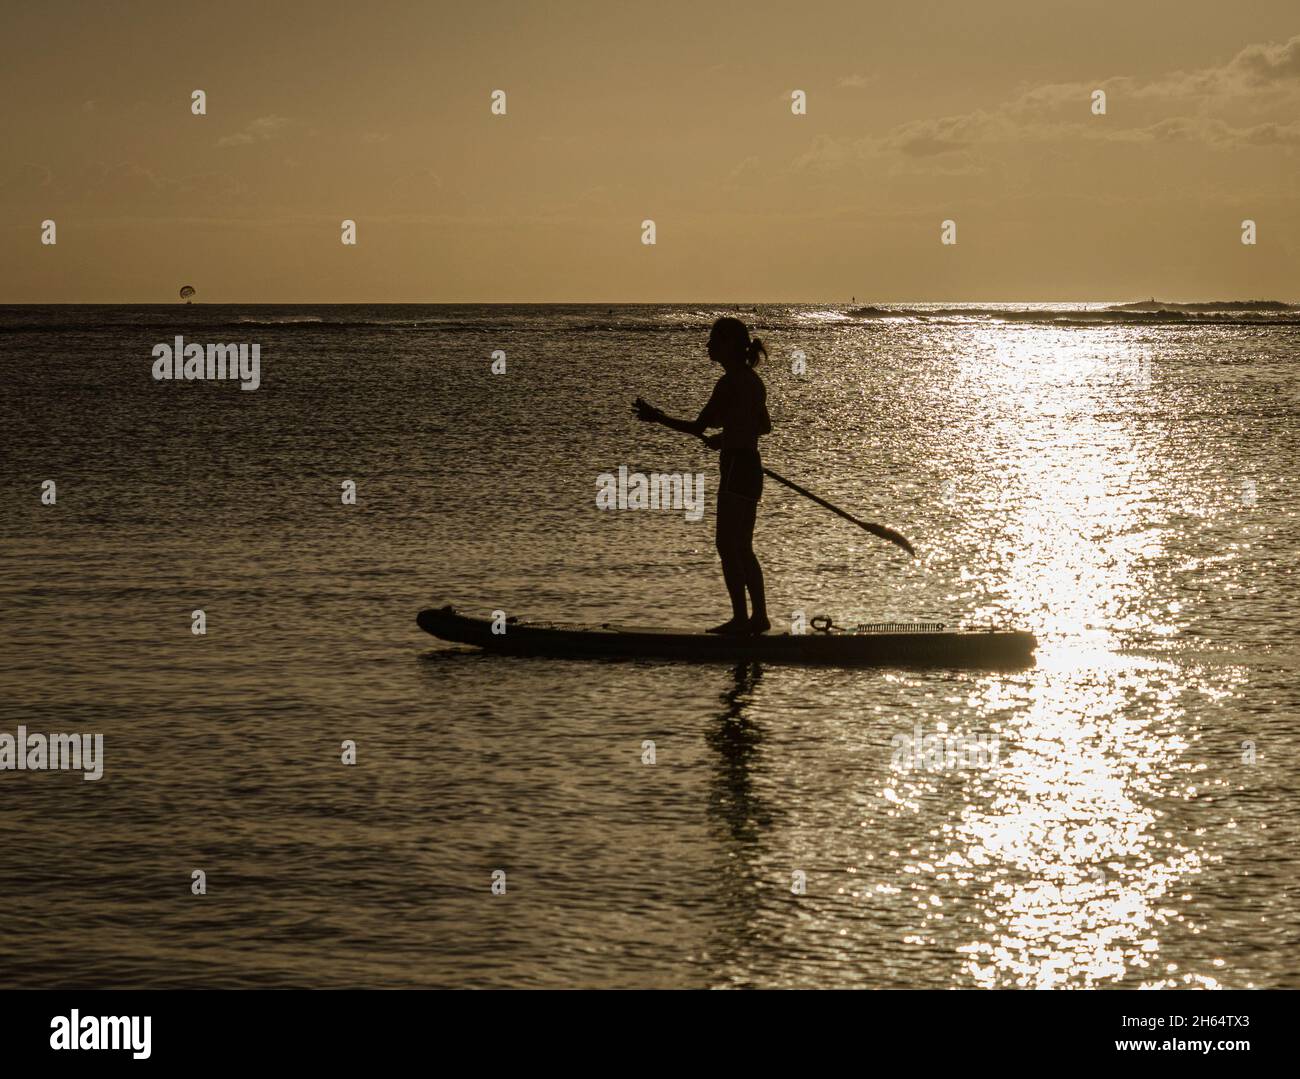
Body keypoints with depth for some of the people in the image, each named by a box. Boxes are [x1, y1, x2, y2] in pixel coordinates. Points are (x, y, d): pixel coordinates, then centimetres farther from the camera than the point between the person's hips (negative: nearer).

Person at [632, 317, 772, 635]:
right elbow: (765, 427, 23)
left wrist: (658, 418, -9)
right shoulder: (753, 381, 12)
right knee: (742, 549, 15)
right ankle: (759, 616, 16)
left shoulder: (729, 383, -17)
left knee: (728, 546, -5)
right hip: (751, 467, 10)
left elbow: (698, 427, -18)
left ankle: (740, 618, -4)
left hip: (736, 468, -10)